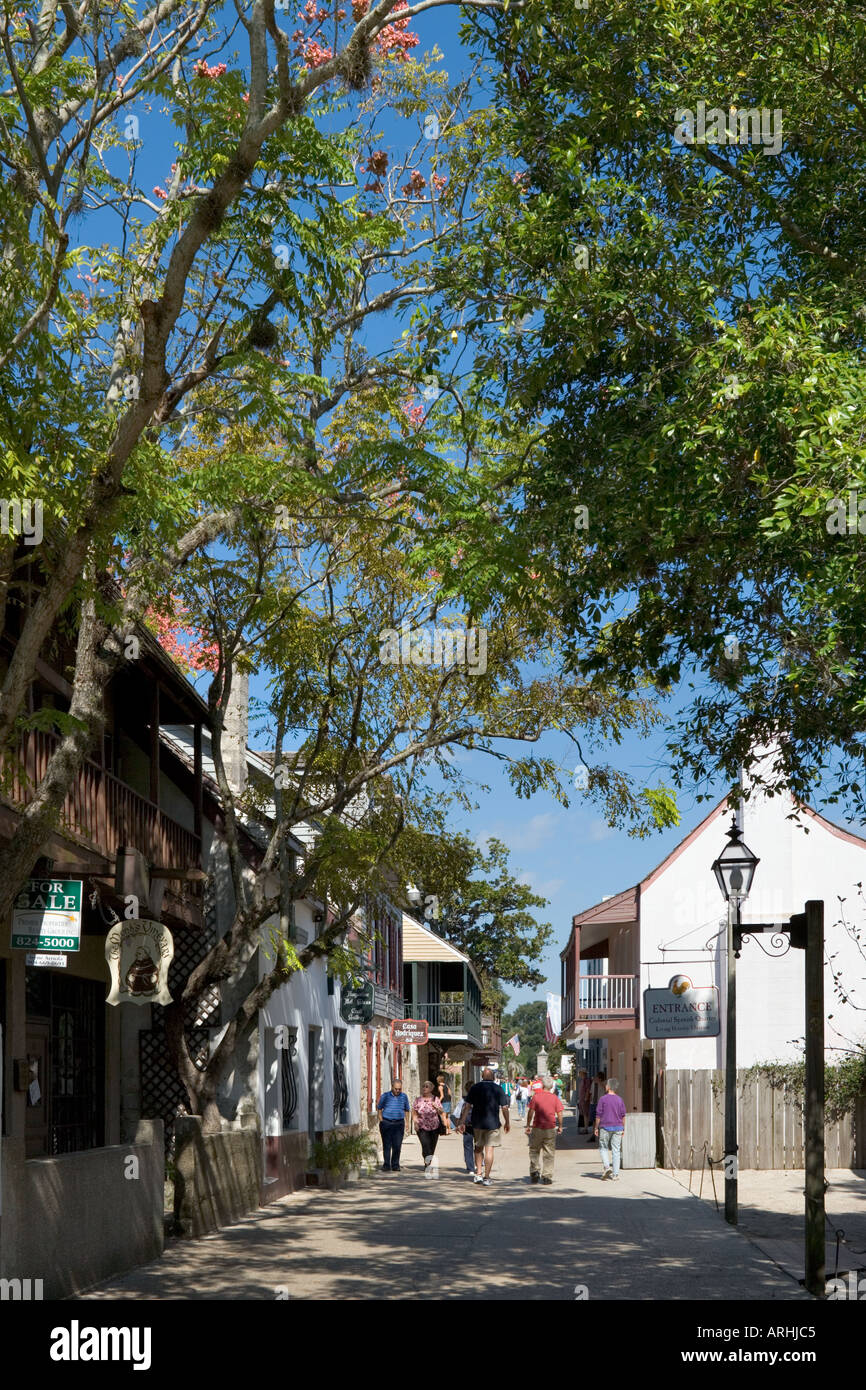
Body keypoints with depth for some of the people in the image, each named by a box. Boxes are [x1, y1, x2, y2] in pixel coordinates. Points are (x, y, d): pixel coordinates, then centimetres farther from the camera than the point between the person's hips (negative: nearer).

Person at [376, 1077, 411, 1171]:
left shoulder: (404, 1097, 9)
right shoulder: (385, 1096, 2)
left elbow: (406, 1110, 18)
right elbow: (379, 1108, 7)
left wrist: (407, 1123, 13)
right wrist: (381, 1121, 1)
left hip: (399, 1123, 2)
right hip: (386, 1123, -2)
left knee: (397, 1146, -2)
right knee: (387, 1145, -1)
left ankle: (395, 1165, 8)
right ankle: (386, 1165, 5)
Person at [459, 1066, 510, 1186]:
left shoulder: (474, 1088, 1)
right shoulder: (498, 1089, -3)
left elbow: (467, 1106, -1)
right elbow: (504, 1107, -4)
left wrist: (463, 1122, 2)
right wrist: (507, 1122, 7)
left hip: (477, 1123, 2)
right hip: (492, 1123, -2)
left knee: (478, 1148, 19)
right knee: (489, 1149, 0)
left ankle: (478, 1173, 15)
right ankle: (486, 1177, -2)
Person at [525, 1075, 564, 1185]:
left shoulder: (536, 1096, -3)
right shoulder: (555, 1098, -1)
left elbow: (531, 1112, -4)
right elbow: (559, 1114, -1)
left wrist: (528, 1125, 4)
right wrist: (560, 1126, 11)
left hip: (537, 1128, 0)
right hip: (550, 1129, 0)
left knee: (534, 1151, 16)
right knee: (549, 1154, 6)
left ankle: (534, 1172, 7)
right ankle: (547, 1177, 4)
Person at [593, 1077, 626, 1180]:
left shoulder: (603, 1099, -7)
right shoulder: (620, 1100, 3)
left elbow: (598, 1114, -6)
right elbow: (623, 1116, 6)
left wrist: (596, 1128, 2)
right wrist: (623, 1129, 14)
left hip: (605, 1126, -3)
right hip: (617, 1127, 3)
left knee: (603, 1148, 12)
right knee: (616, 1150, 4)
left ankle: (606, 1166, -8)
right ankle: (616, 1174, 3)